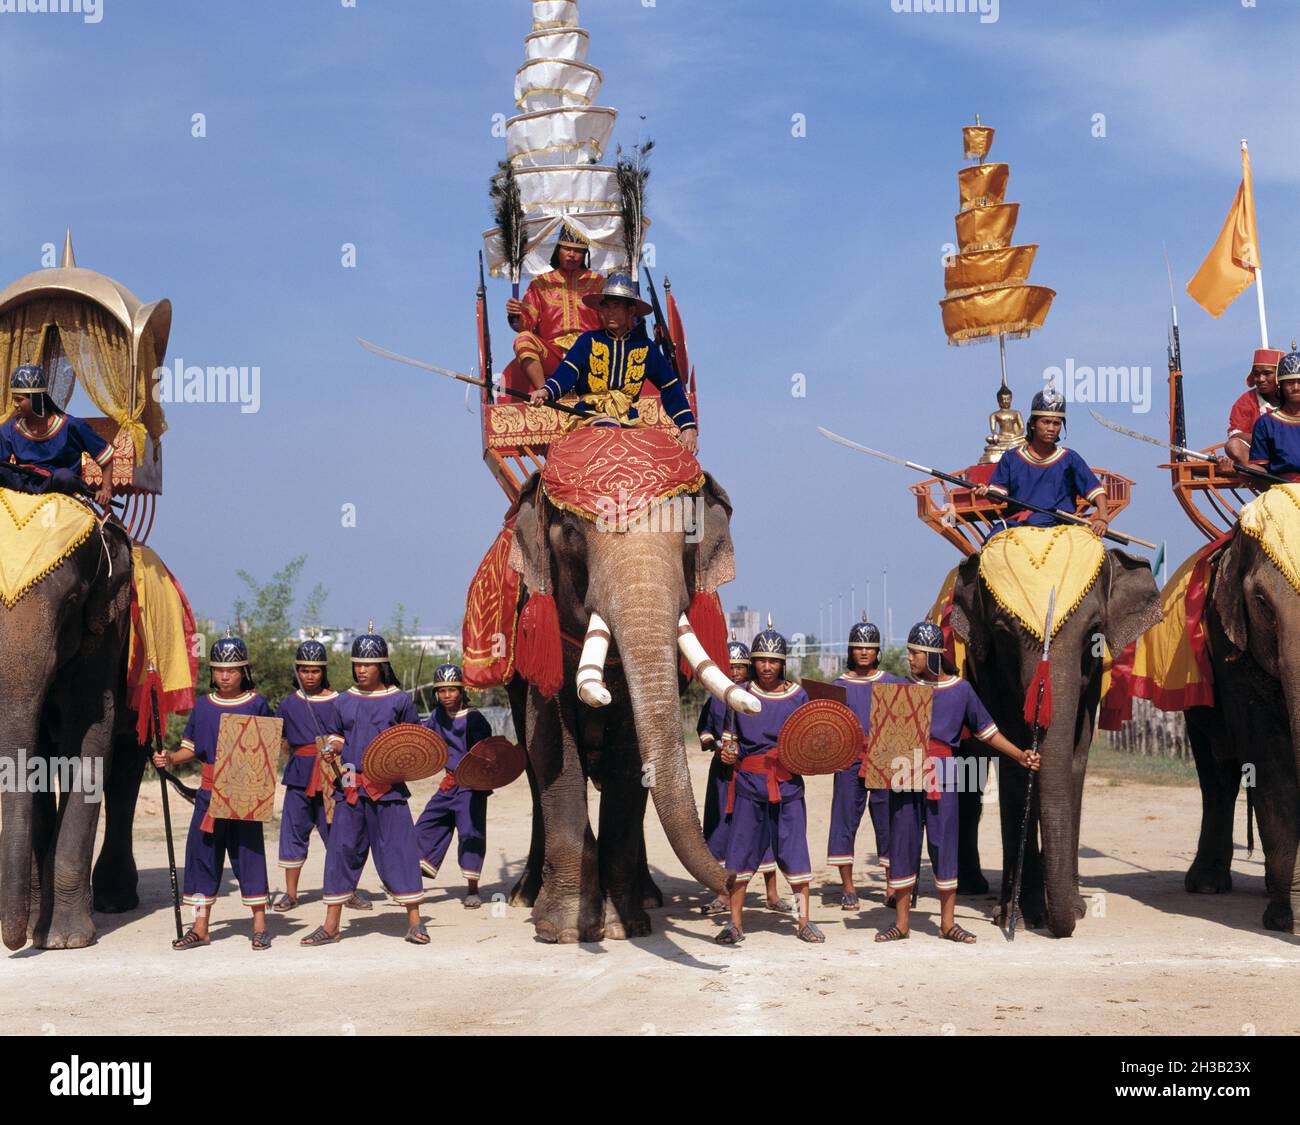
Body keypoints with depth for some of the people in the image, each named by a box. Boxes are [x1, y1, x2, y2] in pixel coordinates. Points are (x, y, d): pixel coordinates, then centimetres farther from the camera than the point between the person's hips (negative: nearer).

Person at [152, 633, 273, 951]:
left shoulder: (256, 704, 1)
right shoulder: (203, 705, 10)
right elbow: (191, 748, 13)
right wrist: (169, 758, -5)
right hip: (208, 793, 4)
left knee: (248, 853, -2)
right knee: (202, 853, 4)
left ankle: (260, 925, 8)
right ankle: (200, 927, 13)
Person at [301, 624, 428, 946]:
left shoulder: (399, 700, 3)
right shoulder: (345, 700, 12)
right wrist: (332, 748, -1)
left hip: (387, 787, -4)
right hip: (349, 786, 4)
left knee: (398, 848, -5)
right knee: (342, 850, 4)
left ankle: (414, 921, 3)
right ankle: (331, 925, 12)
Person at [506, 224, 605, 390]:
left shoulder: (597, 282, 16)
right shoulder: (541, 283, 15)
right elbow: (525, 326, 7)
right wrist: (516, 315, -16)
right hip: (552, 355, 0)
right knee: (523, 339, -28)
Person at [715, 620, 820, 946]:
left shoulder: (797, 696, 5)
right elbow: (736, 738, 12)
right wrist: (729, 754, -7)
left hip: (788, 783, 0)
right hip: (749, 782, 1)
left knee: (794, 848, -1)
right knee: (741, 848, 0)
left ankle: (804, 921, 7)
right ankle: (735, 922, 7)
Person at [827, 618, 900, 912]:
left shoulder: (891, 683, 9)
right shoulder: (840, 684, 8)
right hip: (850, 762, 0)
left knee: (888, 822, 1)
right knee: (845, 820, 0)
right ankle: (848, 888, 8)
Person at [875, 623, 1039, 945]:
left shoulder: (960, 689, 3)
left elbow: (986, 730, 9)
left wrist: (1020, 755, 2)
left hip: (942, 778, -2)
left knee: (944, 845, 0)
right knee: (902, 844, 4)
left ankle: (947, 922, 10)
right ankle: (902, 923, 12)